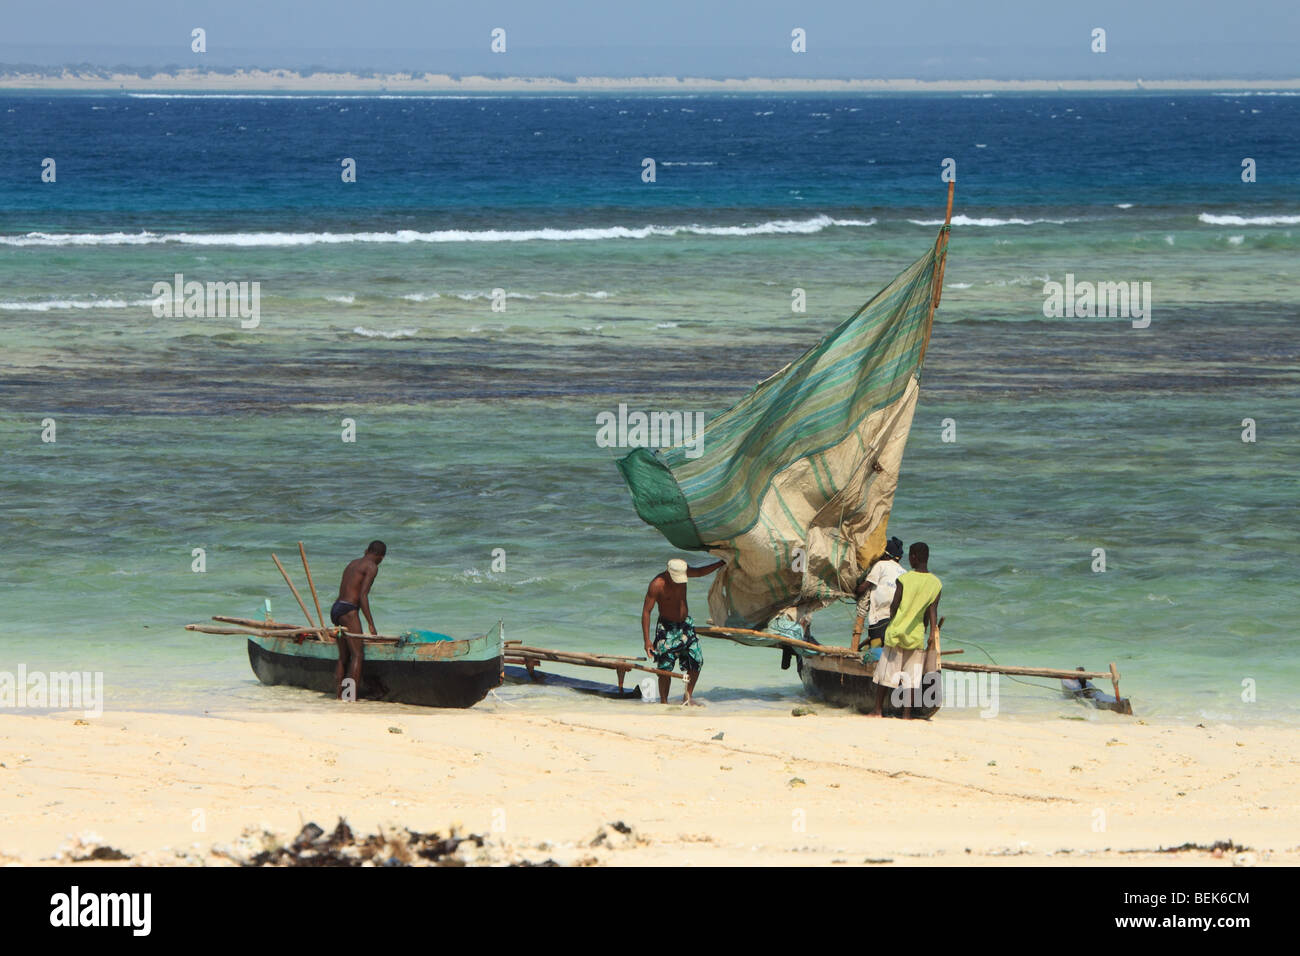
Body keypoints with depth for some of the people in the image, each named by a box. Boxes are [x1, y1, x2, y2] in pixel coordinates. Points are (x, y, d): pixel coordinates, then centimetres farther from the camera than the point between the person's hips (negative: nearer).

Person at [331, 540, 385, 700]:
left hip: (336, 609, 9)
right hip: (348, 610, -9)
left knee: (344, 657, 12)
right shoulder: (372, 567, -4)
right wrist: (371, 624, -14)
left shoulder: (352, 564, 22)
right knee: (358, 655, -10)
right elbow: (363, 596, -13)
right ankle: (352, 695, -18)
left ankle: (340, 693, 9)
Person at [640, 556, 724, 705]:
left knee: (697, 661, 2)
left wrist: (721, 563, 11)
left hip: (686, 624, 6)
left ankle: (688, 698, 13)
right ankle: (663, 702, 1)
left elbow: (700, 572, 17)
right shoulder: (657, 585, -22)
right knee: (665, 668, -9)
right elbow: (646, 611, -19)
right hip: (667, 628, -6)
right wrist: (646, 640, -23)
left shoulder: (682, 572, -6)